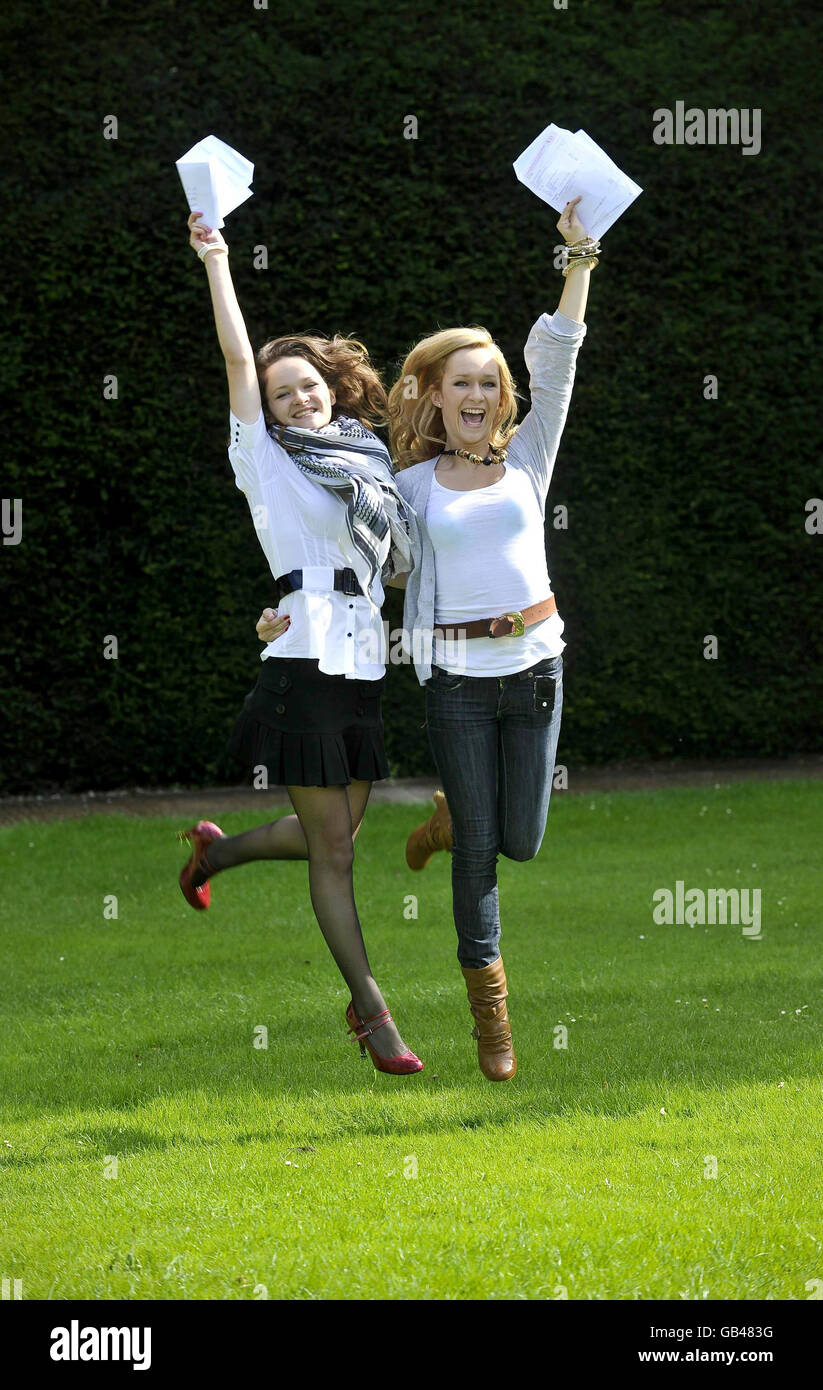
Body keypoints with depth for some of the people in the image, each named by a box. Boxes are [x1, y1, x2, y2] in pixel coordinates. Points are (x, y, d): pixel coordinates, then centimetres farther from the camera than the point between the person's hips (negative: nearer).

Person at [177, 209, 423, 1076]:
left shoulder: (371, 468, 16)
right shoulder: (268, 461, 3)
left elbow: (400, 566, 24)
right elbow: (238, 359, -4)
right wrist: (215, 263, -4)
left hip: (367, 668, 6)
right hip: (304, 666, -6)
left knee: (333, 833, 13)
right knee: (331, 849, -3)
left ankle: (216, 851, 41)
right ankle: (370, 1010, 1)